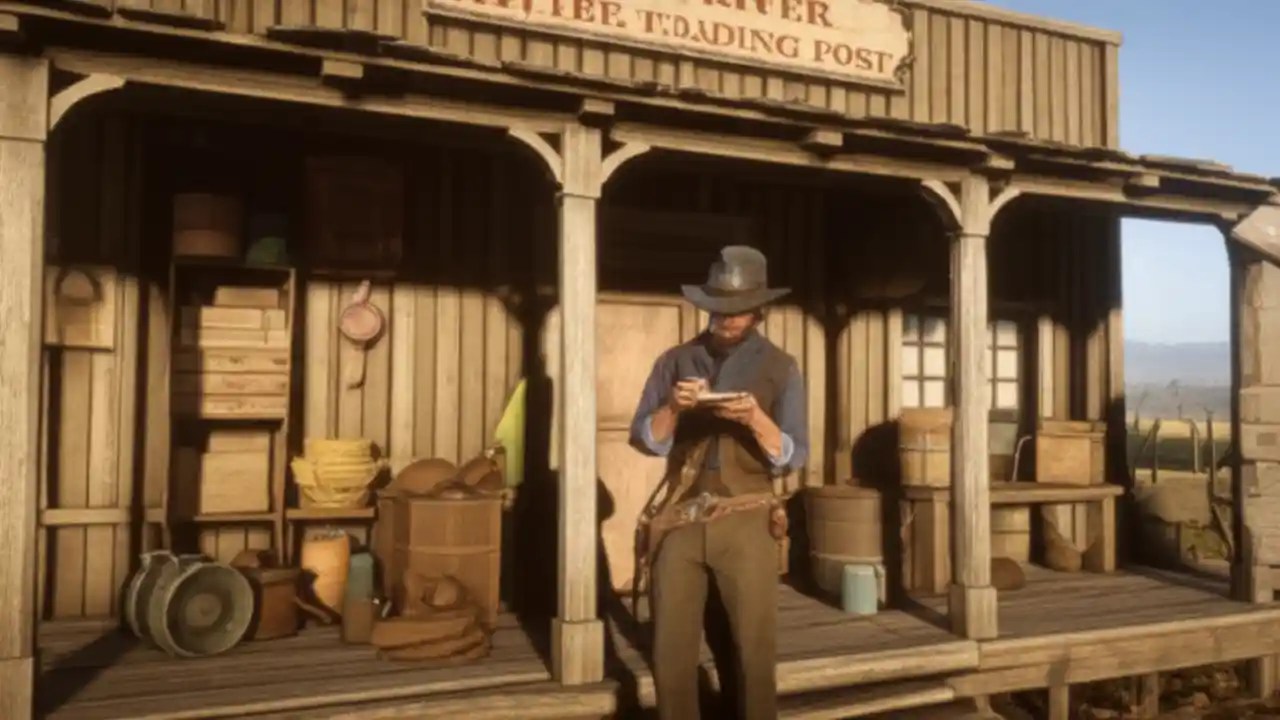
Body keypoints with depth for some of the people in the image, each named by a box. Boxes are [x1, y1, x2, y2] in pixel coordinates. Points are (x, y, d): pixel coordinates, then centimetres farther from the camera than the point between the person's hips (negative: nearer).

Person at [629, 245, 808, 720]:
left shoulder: (780, 368, 4)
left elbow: (793, 456, -2)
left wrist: (756, 419, -19)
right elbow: (644, 440, 3)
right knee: (671, 653, 4)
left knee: (755, 651, 3)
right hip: (679, 519, 1)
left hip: (746, 521, -1)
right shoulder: (675, 360, 8)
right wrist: (673, 408, -15)